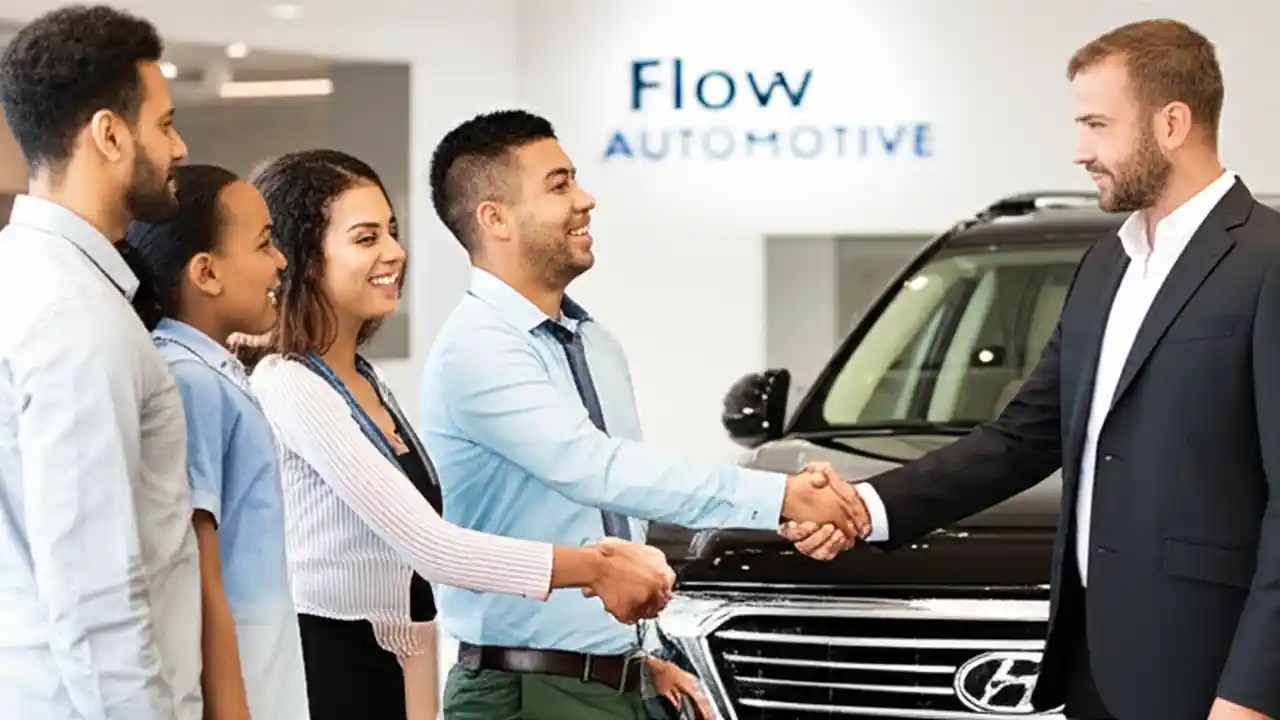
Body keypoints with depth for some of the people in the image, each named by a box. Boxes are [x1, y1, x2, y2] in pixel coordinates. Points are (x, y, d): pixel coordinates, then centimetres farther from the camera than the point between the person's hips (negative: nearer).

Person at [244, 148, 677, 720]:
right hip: (318, 673, -8)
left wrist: (593, 562, -3)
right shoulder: (288, 388, -15)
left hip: (379, 669, 8)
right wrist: (594, 570, -15)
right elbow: (426, 545, -20)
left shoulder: (367, 382, 13)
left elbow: (423, 547, 10)